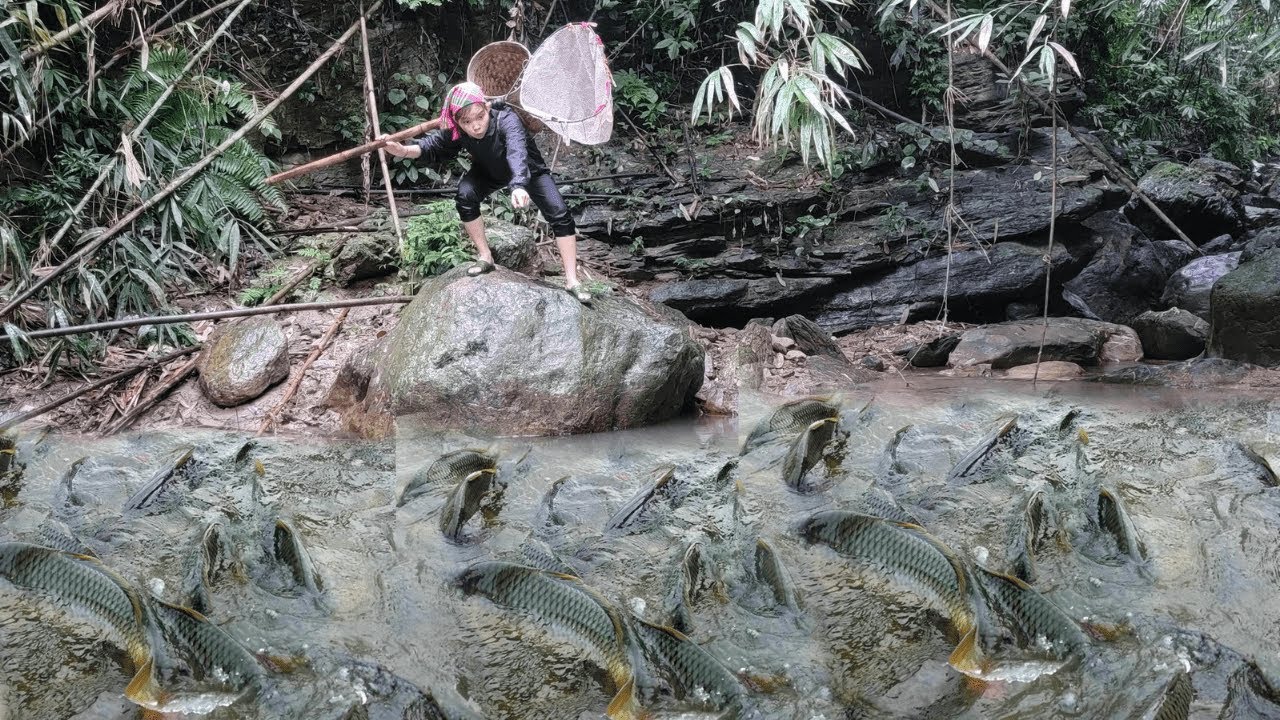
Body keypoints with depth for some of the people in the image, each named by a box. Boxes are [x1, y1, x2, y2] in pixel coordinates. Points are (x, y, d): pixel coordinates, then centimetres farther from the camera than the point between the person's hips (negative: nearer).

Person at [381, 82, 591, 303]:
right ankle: (485, 258, -5)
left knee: (560, 214, -17)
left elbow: (517, 151, -59)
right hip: (489, 173, 3)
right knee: (465, 195, -24)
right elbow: (434, 146, -13)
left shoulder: (506, 119, -42)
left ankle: (572, 281, -8)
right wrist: (405, 150, -33)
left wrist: (519, 186, -77)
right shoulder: (456, 132, -28)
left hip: (528, 171, -3)